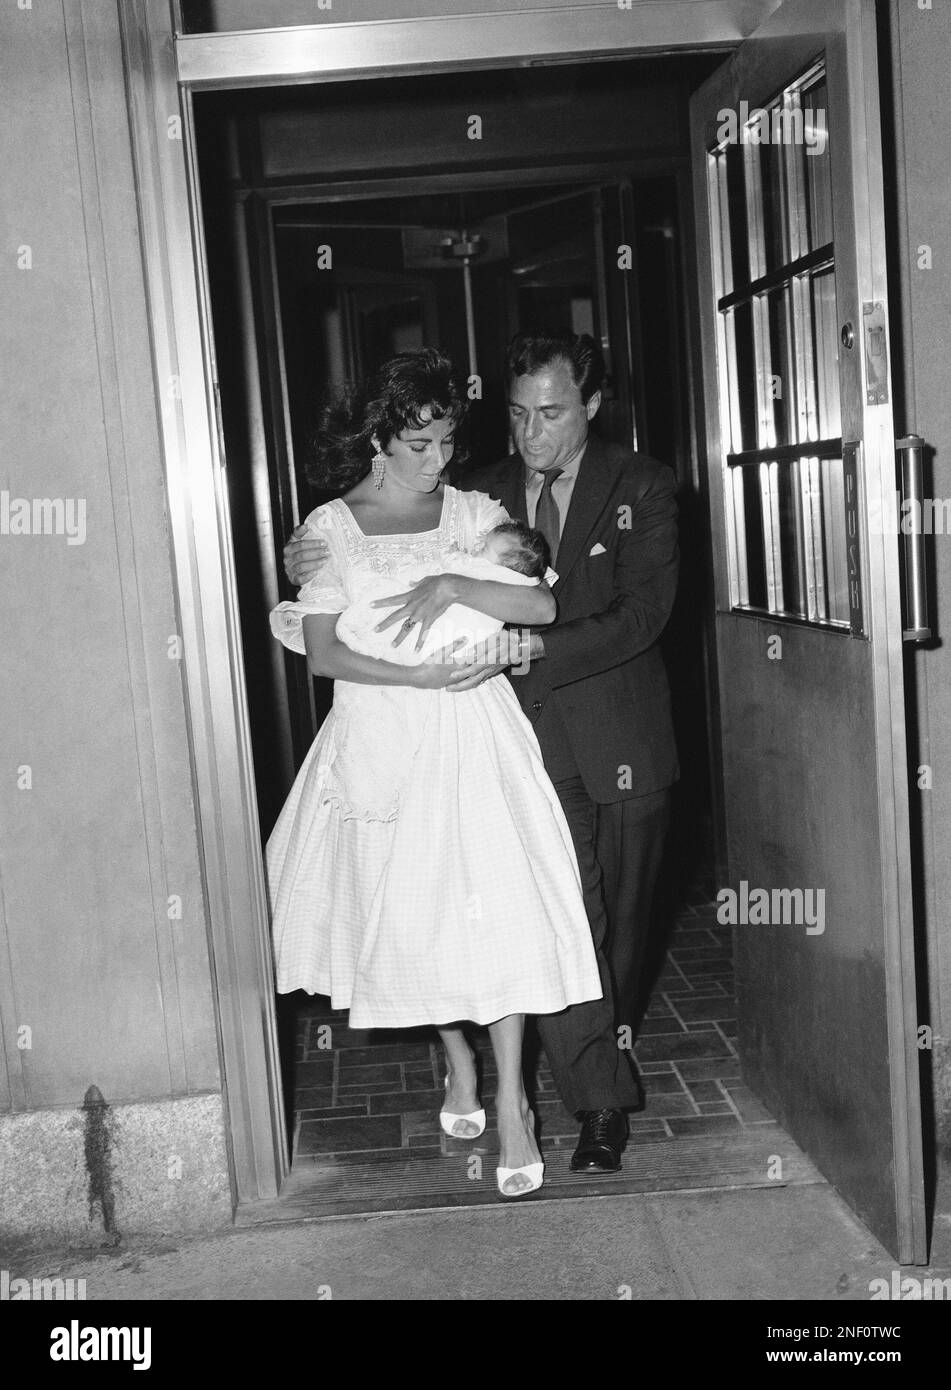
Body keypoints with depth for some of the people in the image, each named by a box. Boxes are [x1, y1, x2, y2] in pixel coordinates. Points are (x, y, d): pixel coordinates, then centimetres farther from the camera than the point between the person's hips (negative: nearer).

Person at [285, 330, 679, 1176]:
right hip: (532, 740, 1)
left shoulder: (642, 488, -4)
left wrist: (526, 652, -27)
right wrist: (315, 571, -8)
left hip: (622, 741, -1)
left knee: (619, 923, 14)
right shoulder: (483, 494, 4)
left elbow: (639, 618, -15)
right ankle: (603, 1101, 5)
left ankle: (605, 1059, 39)